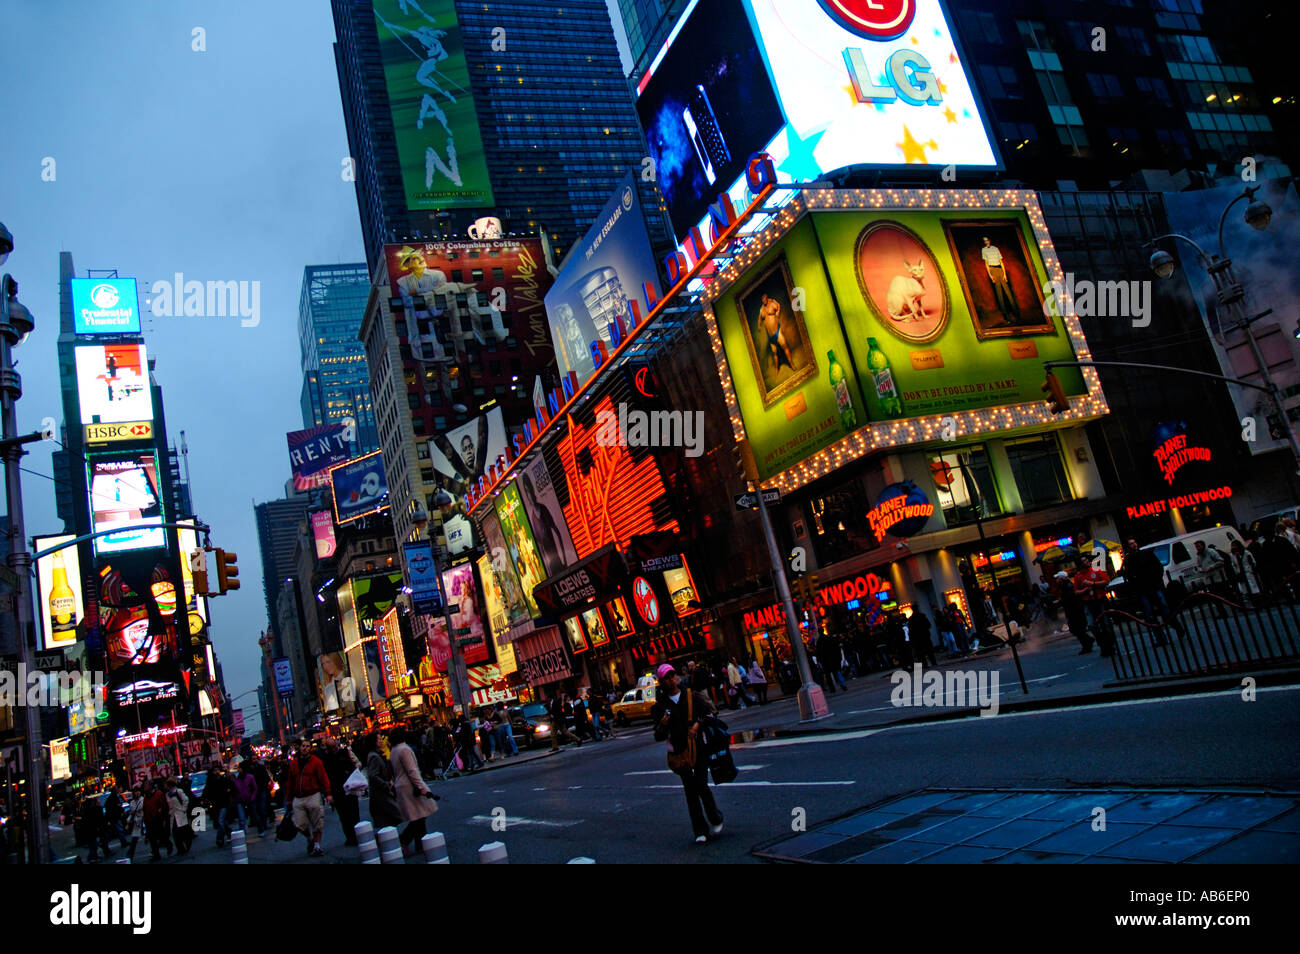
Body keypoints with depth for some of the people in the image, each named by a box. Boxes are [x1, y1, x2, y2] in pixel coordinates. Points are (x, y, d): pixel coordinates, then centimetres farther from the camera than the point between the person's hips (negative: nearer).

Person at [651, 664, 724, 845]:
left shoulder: (693, 696, 4)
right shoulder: (660, 706, 3)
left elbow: (710, 713, 6)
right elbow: (658, 737, 4)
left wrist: (698, 724, -11)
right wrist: (662, 725, -17)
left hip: (698, 746, -1)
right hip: (679, 751, 1)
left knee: (702, 786, -9)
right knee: (690, 791, 3)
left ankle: (715, 820, 15)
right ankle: (700, 831, 11)